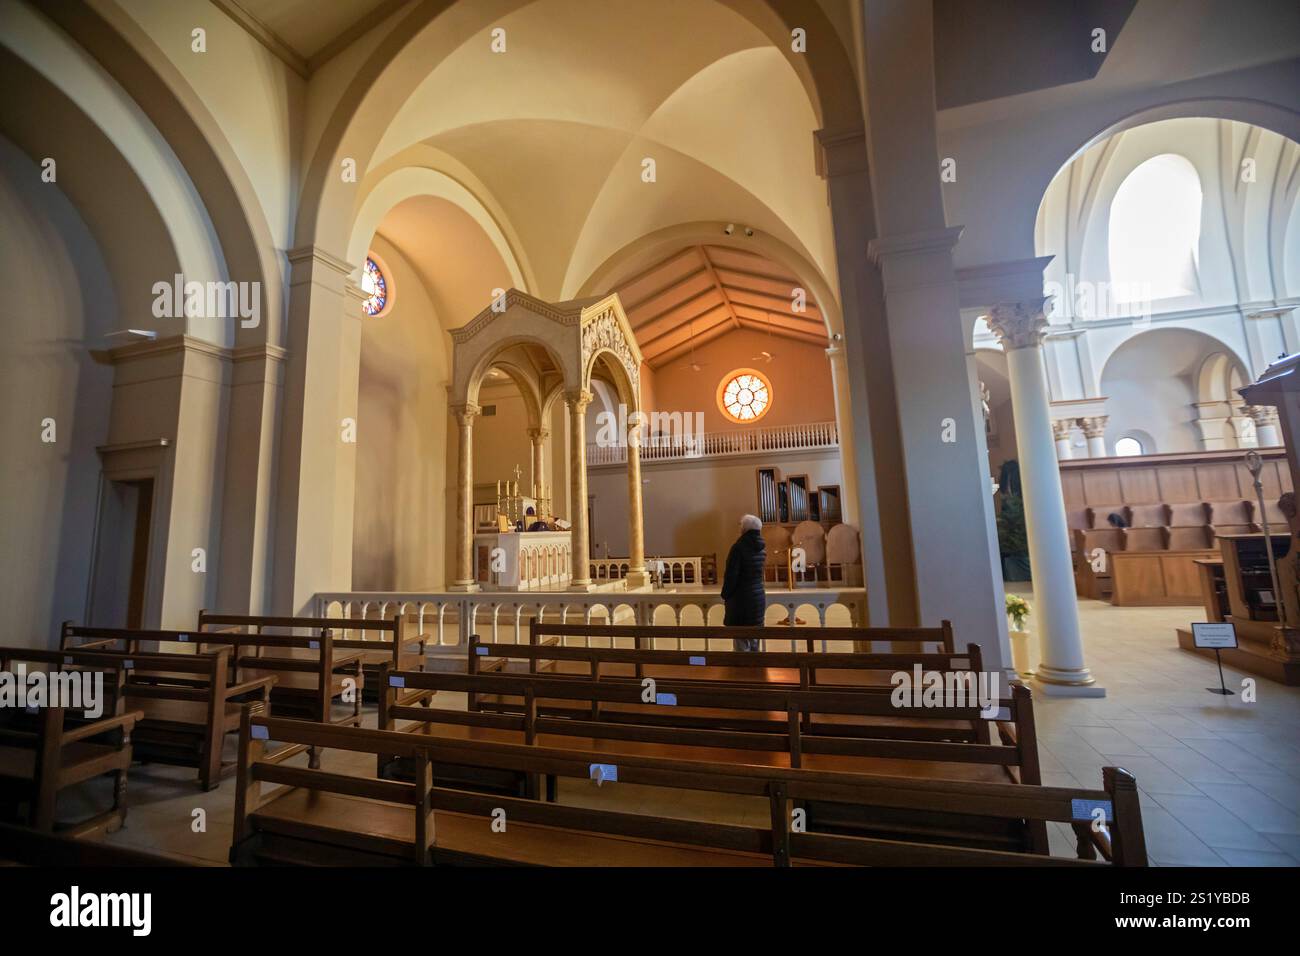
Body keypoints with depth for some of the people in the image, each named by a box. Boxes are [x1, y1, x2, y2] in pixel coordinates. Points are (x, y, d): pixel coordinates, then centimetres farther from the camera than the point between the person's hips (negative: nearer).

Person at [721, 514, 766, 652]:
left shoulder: (739, 547, -16)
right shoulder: (761, 548, 7)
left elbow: (731, 575, -15)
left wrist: (725, 594, -1)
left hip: (741, 599, -7)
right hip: (759, 598, 7)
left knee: (742, 642, -1)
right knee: (754, 642, 16)